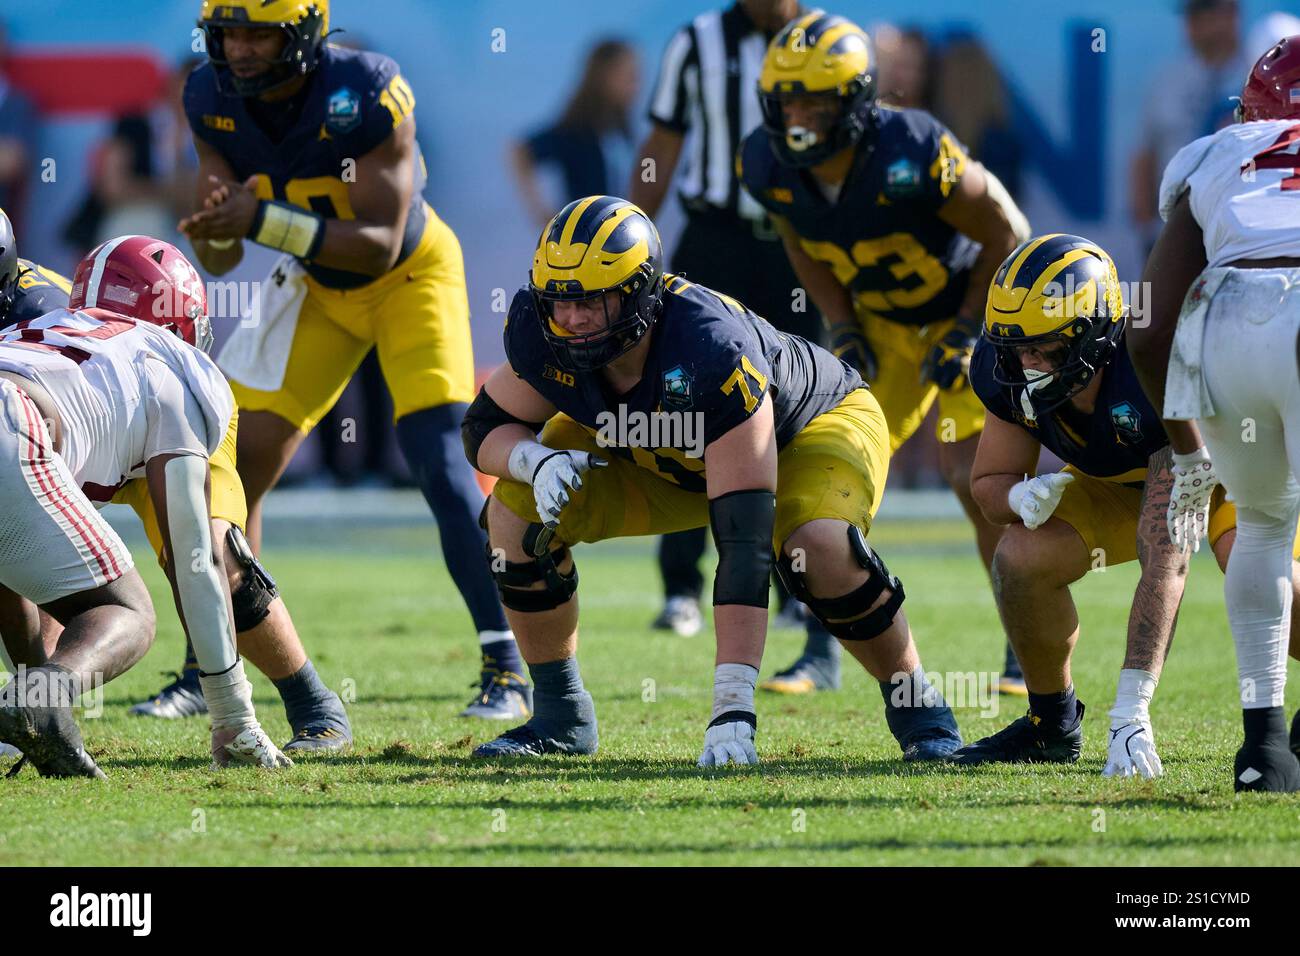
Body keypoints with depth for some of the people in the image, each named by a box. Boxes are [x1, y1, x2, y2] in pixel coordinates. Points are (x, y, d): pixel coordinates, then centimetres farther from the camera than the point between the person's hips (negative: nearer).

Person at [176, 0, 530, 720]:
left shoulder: (365, 95, -31)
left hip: (409, 274, -5)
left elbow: (380, 244, -31)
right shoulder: (213, 100, -15)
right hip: (317, 285, 5)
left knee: (442, 466, -19)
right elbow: (221, 260, -10)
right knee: (234, 469, -2)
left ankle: (507, 668, -11)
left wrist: (263, 219, -42)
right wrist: (215, 230, -35)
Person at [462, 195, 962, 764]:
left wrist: (732, 707, -50)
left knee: (818, 546, -37)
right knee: (519, 512, -17)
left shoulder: (714, 352, -44)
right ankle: (559, 715, 1)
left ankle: (916, 708, -11)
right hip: (665, 457, 5)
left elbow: (744, 546, -46)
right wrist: (538, 461, -35)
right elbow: (486, 428, -8)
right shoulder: (540, 334, -27)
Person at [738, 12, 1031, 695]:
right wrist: (843, 331, -3)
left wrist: (966, 335, -18)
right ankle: (823, 651, 8)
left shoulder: (912, 158, -36)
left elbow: (1005, 232, -22)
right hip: (883, 322, 5)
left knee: (971, 473, -15)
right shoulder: (769, 166, -18)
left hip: (976, 307, -5)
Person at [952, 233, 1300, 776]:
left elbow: (1165, 564, -46)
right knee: (1022, 559, -20)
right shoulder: (1010, 377, -26)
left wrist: (1132, 711, -50)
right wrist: (1022, 497, -35)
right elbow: (989, 480, -6)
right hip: (1116, 481, 5)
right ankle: (1052, 723, 4)